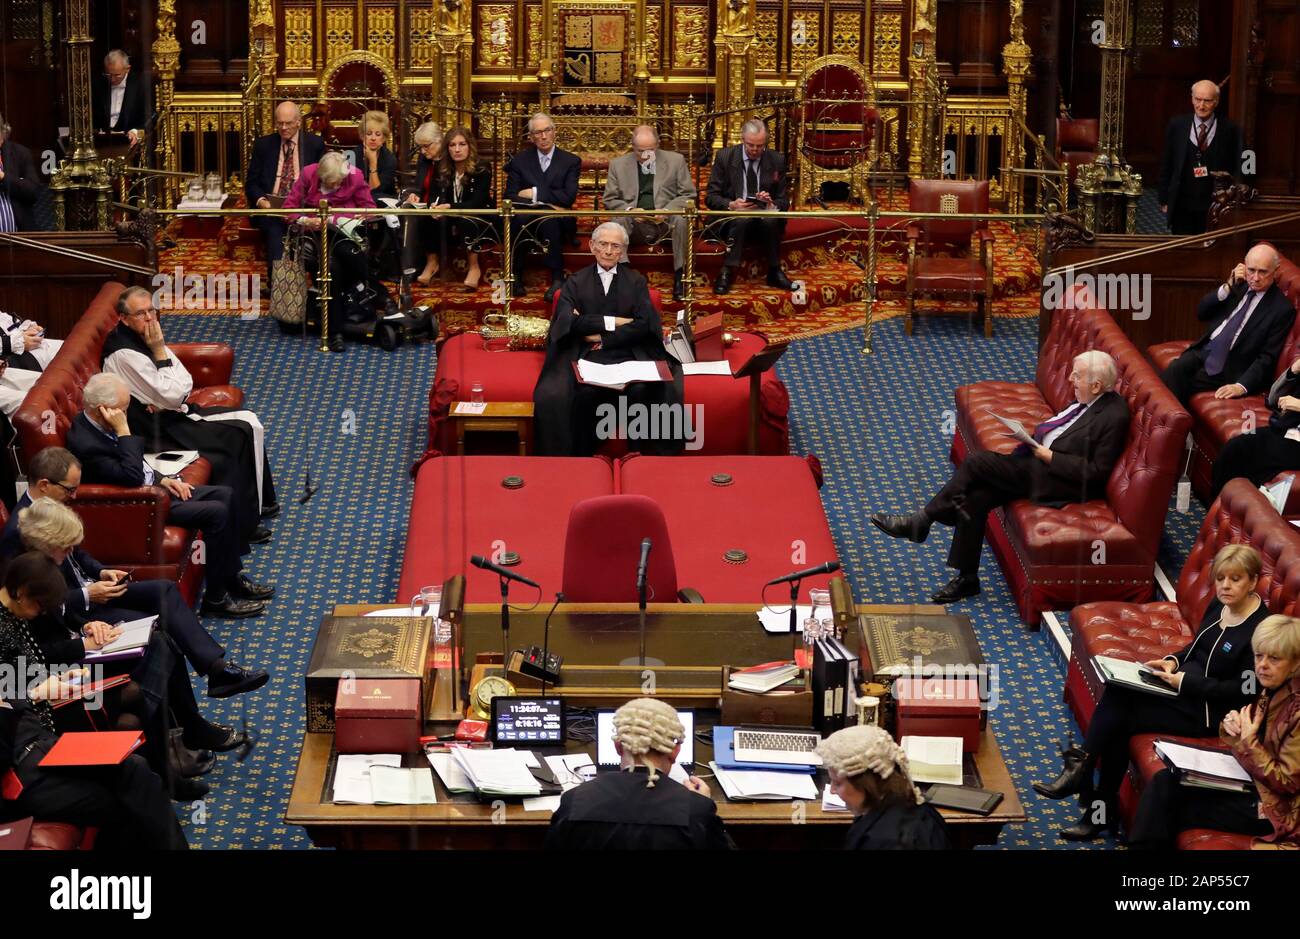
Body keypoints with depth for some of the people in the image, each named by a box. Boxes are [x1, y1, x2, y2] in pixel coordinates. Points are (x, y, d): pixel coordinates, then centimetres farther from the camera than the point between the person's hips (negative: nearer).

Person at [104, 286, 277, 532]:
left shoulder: (147, 338, 5)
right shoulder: (125, 354, -23)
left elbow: (186, 383, 4)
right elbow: (172, 397, -21)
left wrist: (166, 399, -16)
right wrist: (160, 352, -19)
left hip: (173, 413, 9)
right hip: (159, 431, -9)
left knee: (249, 421, 1)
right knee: (239, 436, -12)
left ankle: (261, 502, 10)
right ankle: (245, 521, -2)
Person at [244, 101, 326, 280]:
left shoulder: (315, 144, 11)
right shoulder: (263, 144, 13)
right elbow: (251, 182, 13)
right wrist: (261, 200, -9)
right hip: (270, 207, 1)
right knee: (275, 231, -33)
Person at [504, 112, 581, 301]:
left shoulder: (571, 161, 10)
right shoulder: (520, 160, 13)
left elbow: (569, 197, -5)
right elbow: (510, 197, 1)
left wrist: (535, 194, -8)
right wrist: (546, 202, -12)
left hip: (557, 223, -1)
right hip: (527, 221, 1)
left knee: (549, 220, -37)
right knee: (517, 218, -35)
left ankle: (557, 279, -35)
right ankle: (515, 277, -26)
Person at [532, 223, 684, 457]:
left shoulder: (636, 282, 16)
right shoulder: (576, 282, 15)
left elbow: (644, 324, 1)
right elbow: (567, 321, -3)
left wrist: (601, 337, -6)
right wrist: (611, 322, -6)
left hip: (628, 355, 0)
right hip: (584, 356, 0)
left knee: (643, 391, -32)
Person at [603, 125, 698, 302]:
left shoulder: (676, 161, 7)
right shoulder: (618, 164, 10)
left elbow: (688, 195, 5)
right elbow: (610, 200, 9)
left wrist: (667, 211, -13)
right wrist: (630, 210, -12)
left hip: (665, 223, 0)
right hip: (634, 225, 1)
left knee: (681, 220, -34)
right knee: (617, 221, -32)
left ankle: (679, 277, -28)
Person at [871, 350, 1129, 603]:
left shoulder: (1114, 416, -17)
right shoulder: (1087, 400, 11)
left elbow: (1097, 471, -18)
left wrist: (1048, 456, -17)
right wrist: (1036, 437, 7)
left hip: (1058, 482, -9)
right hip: (1039, 461, 9)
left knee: (977, 462, -17)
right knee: (975, 497, -8)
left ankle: (921, 521, -4)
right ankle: (967, 578, 1)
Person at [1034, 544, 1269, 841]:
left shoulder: (1258, 630, -20)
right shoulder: (1219, 604, 6)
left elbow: (1242, 691, -19)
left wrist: (1185, 682, -20)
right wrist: (1173, 660, 1)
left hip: (1208, 710, -8)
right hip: (1185, 680, 8)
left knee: (1120, 716, -20)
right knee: (1116, 692, -16)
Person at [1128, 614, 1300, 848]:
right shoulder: (1272, 693, 2)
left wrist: (1248, 742, -20)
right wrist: (1231, 725, -7)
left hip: (1272, 808, -8)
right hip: (1251, 783, 8)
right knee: (1164, 782, -3)